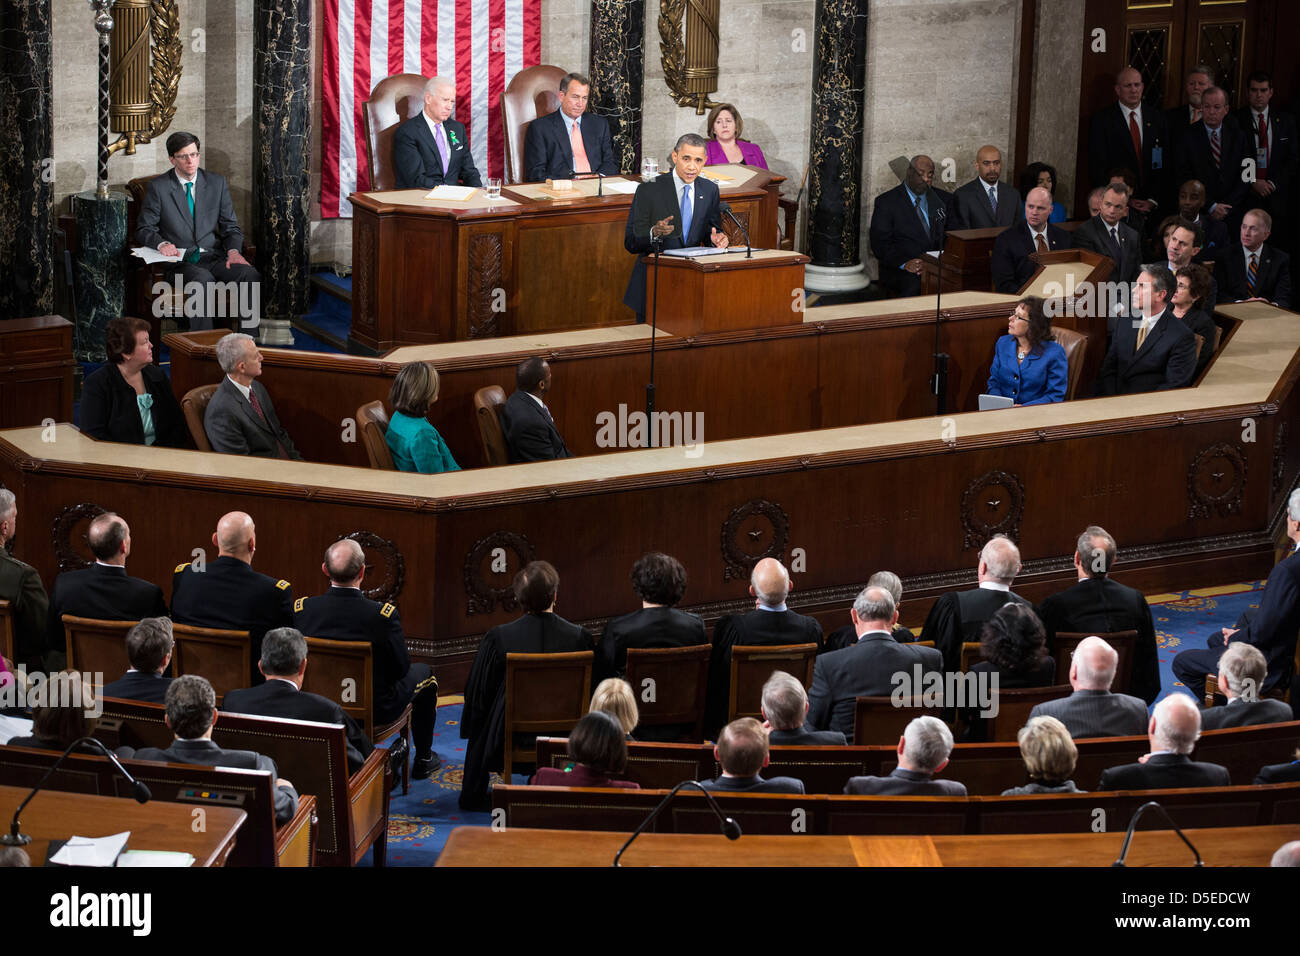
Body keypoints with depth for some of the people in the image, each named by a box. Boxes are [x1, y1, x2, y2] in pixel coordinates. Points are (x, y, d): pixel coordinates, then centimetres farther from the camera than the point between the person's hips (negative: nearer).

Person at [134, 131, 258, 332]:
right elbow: (144, 229, 7)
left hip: (215, 258, 3)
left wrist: (233, 251, -9)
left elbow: (231, 227, 13)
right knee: (203, 280, -38)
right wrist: (161, 244, -16)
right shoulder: (158, 187, 4)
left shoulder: (217, 183, 12)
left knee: (251, 276, -27)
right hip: (181, 261, -3)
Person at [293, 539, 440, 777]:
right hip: (376, 709, -4)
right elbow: (401, 668, -15)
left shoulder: (301, 608, -17)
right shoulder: (383, 615, -27)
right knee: (424, 673, 26)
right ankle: (423, 761, 38)